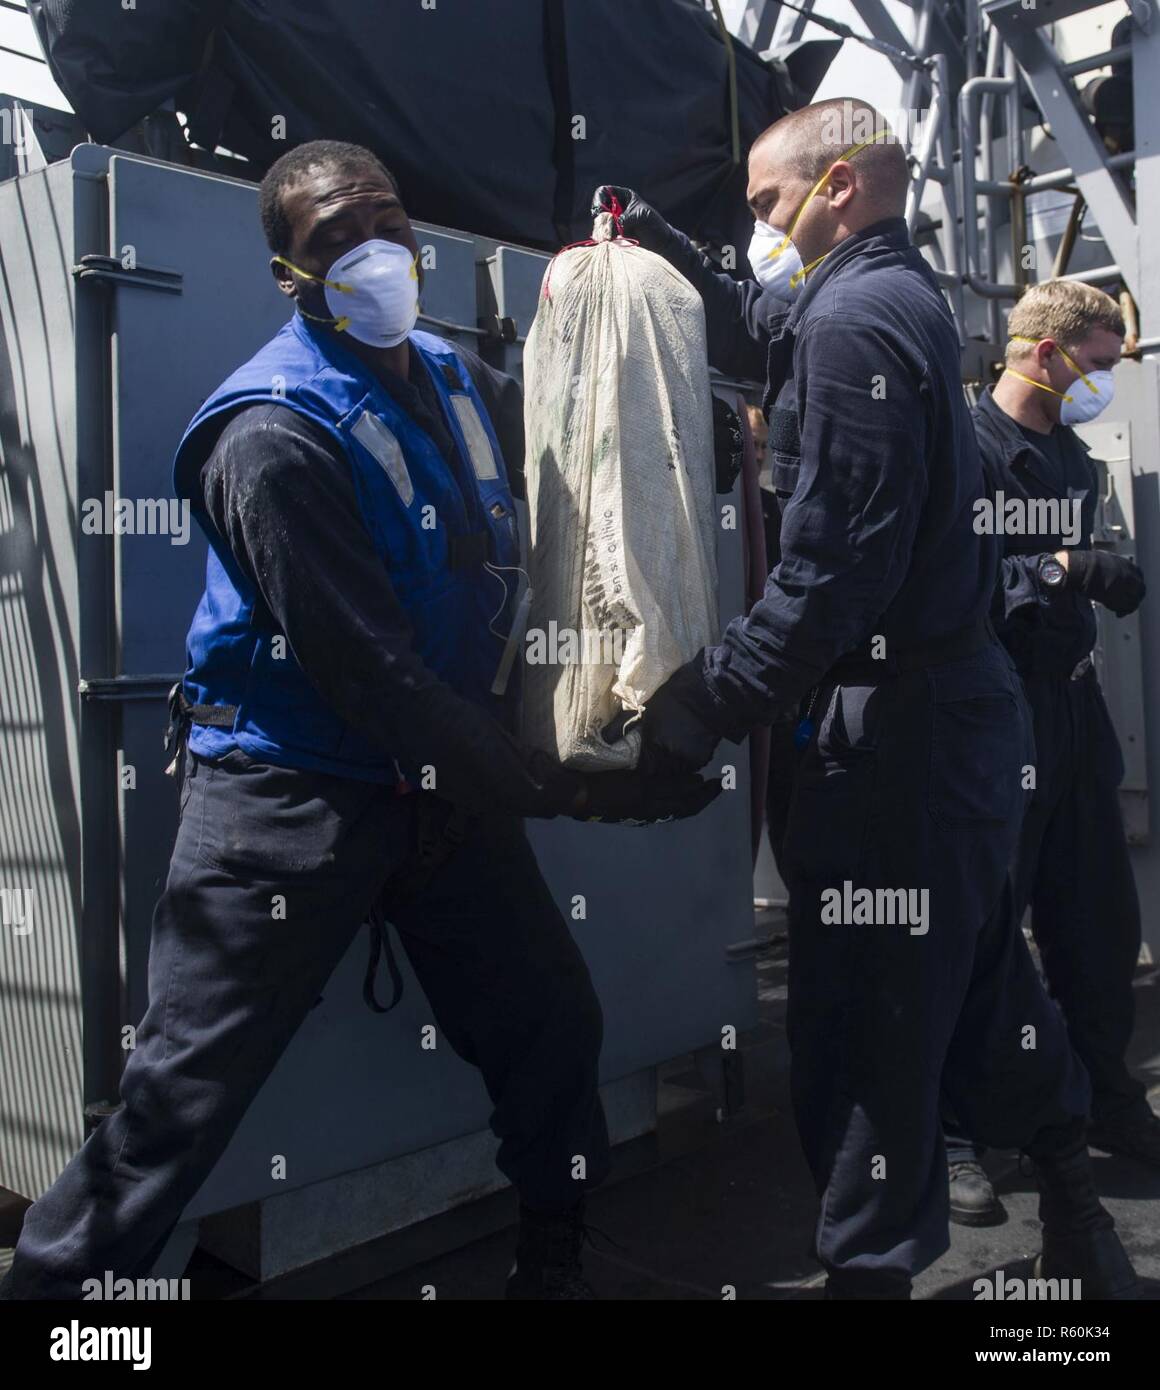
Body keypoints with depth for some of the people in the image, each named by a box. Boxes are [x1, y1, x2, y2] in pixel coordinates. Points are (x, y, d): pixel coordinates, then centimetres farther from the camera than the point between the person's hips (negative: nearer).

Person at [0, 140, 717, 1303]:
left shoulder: (461, 382, 7)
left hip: (442, 783, 7)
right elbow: (372, 674, -22)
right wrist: (557, 789, -20)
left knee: (553, 1027, 14)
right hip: (292, 796, -7)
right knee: (182, 1091, -3)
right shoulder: (276, 433, -17)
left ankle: (553, 1263, 38)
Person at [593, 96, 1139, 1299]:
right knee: (973, 972, 22)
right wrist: (650, 239, 31)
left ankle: (872, 1265, 16)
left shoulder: (853, 321, -16)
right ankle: (1074, 1221, 39)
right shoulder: (902, 298, 15)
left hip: (895, 726, -11)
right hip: (962, 702, 11)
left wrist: (705, 706, -18)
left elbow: (831, 572, -24)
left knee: (862, 1019, 0)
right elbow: (753, 332, 34)